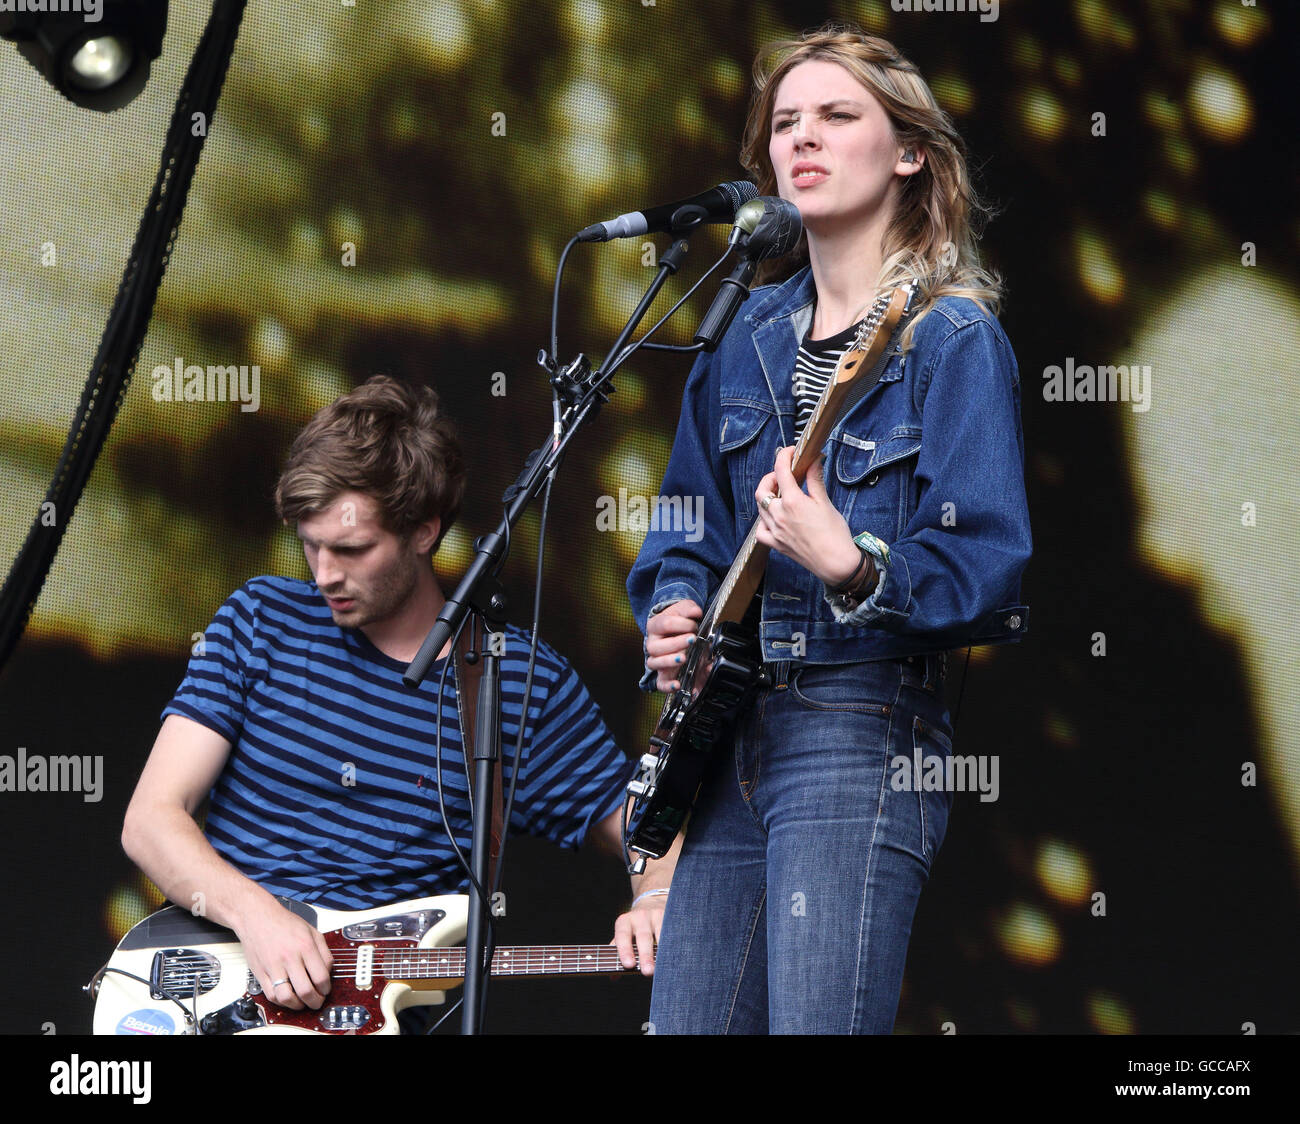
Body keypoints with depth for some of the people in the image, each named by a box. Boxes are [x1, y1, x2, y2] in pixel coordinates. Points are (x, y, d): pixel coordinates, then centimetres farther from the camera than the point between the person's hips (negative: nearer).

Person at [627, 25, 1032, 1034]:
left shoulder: (952, 341, -7)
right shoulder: (749, 335, 14)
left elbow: (987, 572, -14)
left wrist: (854, 569, -30)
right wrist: (674, 608, 3)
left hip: (861, 737, -7)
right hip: (728, 739, 7)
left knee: (815, 1030, -13)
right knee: (687, 1029, 7)